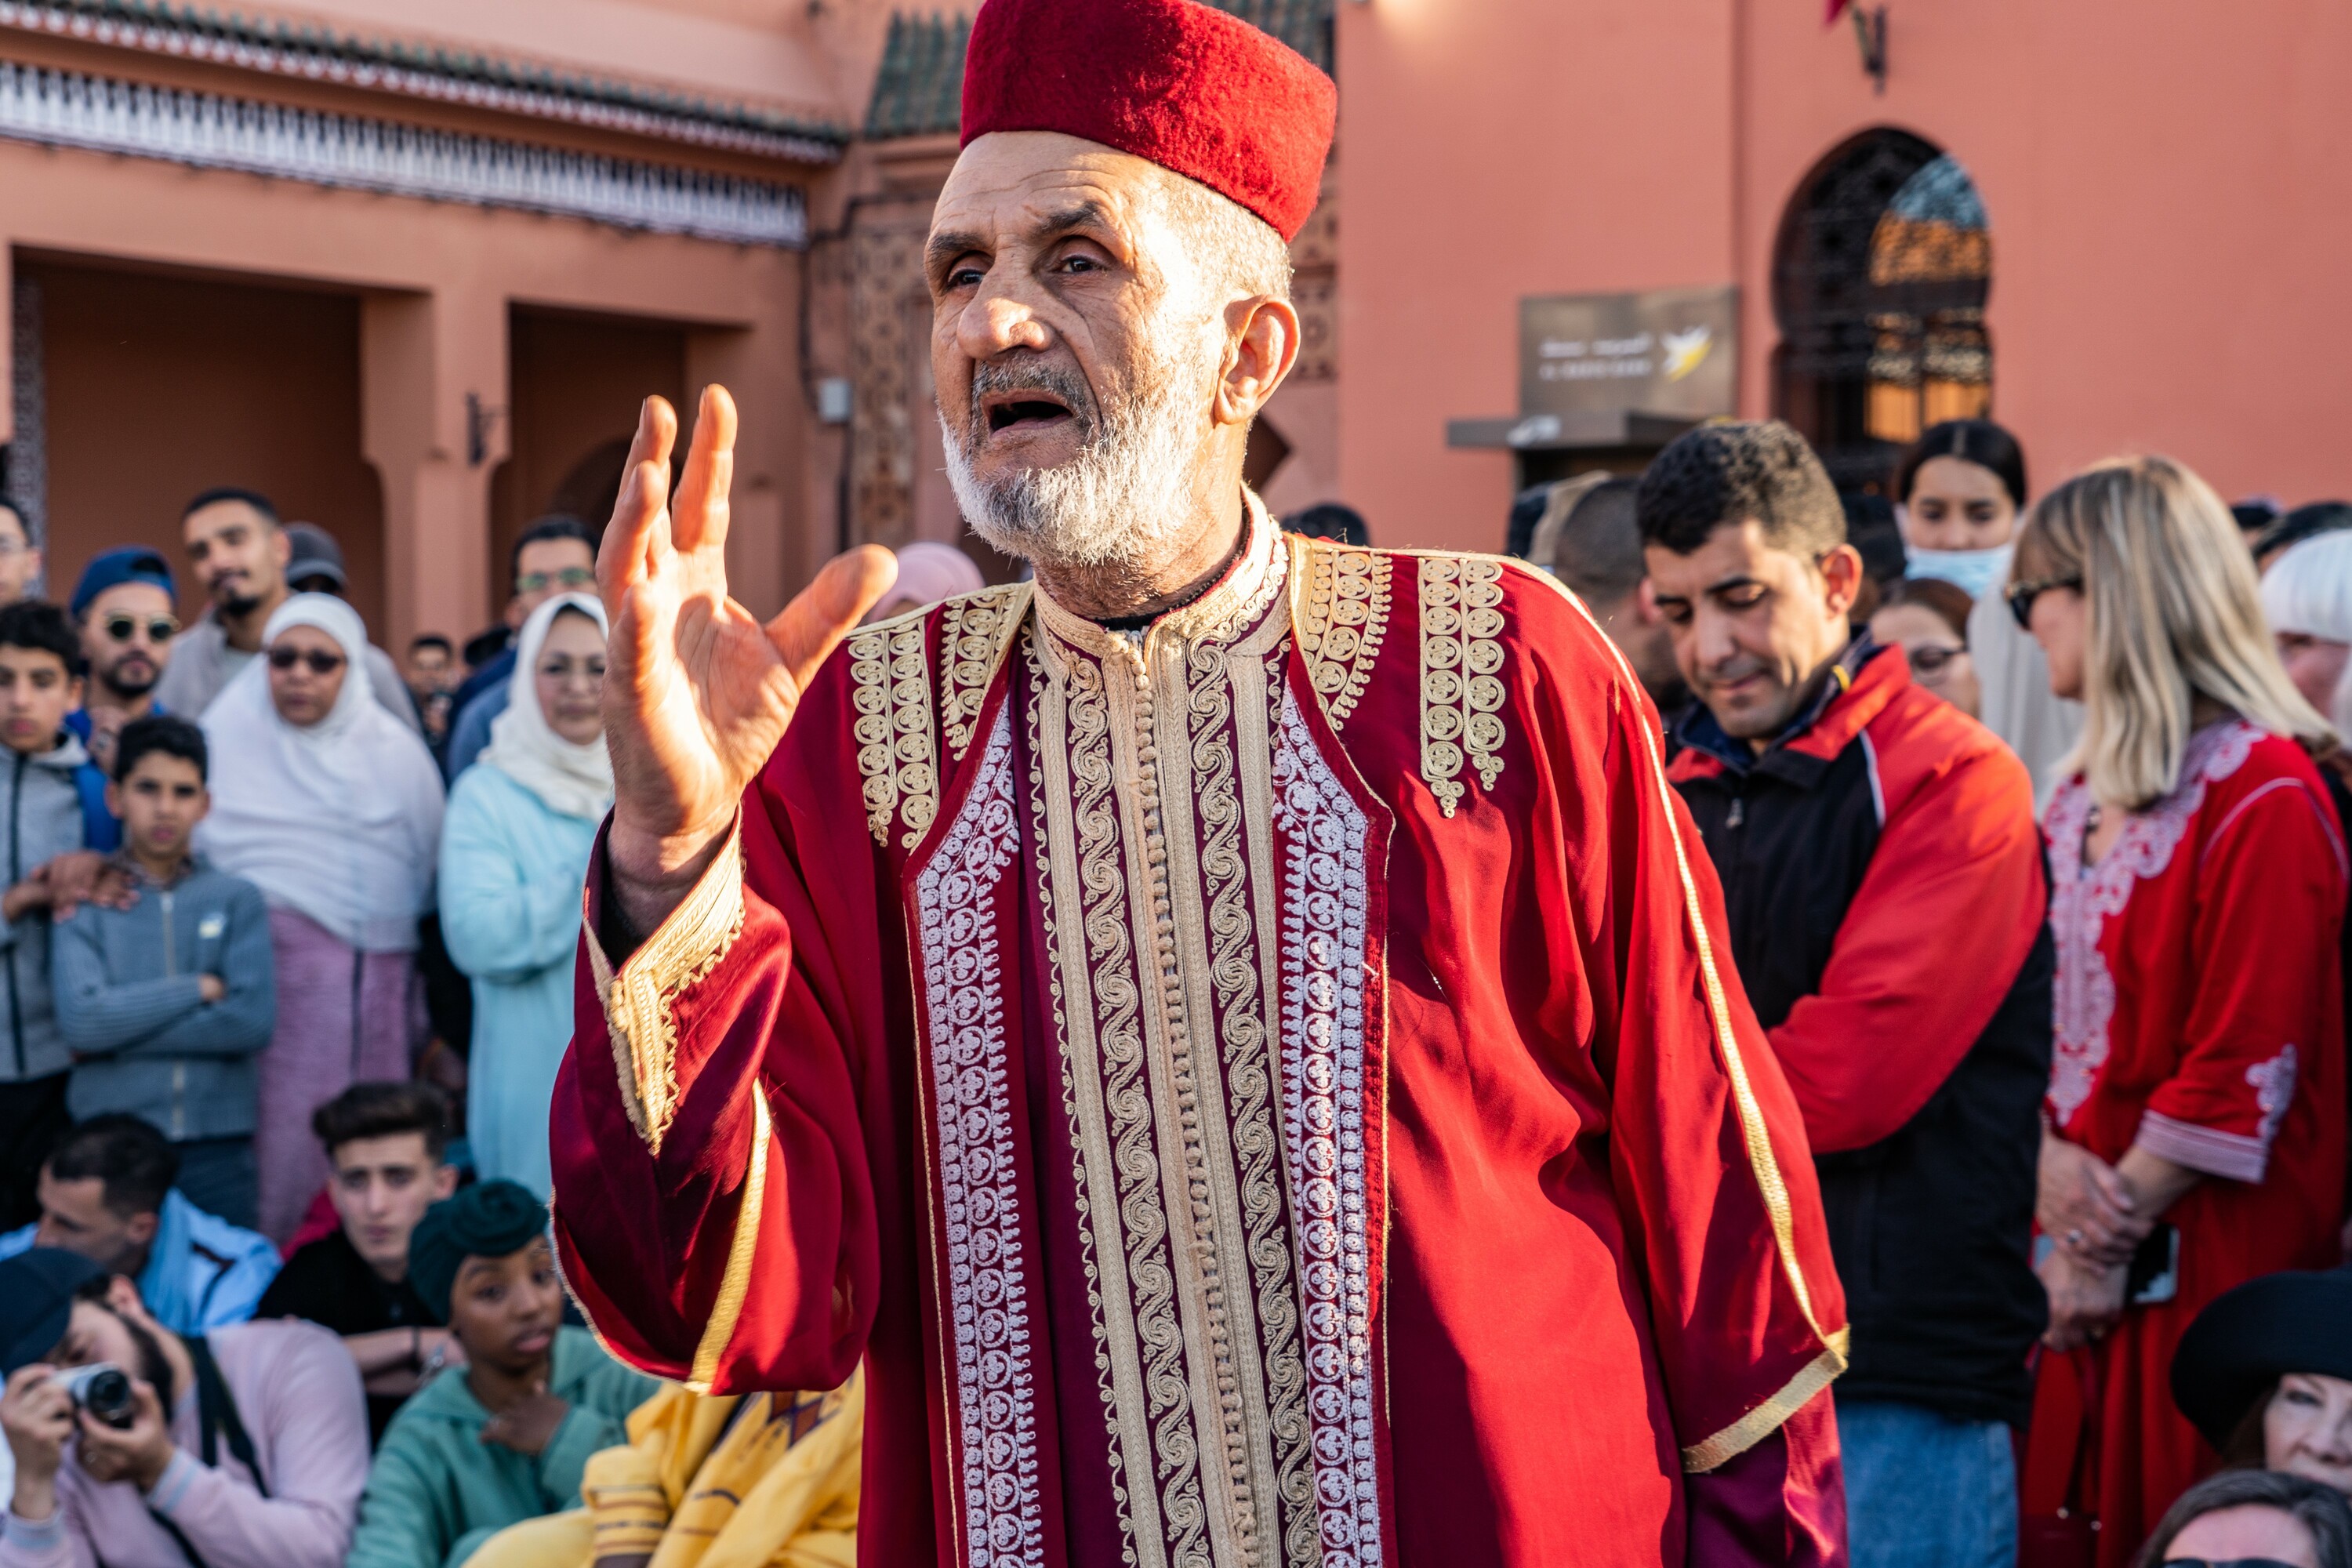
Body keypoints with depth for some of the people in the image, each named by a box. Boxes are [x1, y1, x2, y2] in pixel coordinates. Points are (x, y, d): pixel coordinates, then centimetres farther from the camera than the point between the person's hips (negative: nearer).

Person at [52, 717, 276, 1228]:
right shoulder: (85, 903, 3)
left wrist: (118, 1035, -8)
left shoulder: (237, 899, 5)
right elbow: (80, 1019, -11)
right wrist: (199, 988, -7)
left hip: (218, 1150, 1)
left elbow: (254, 1022, -7)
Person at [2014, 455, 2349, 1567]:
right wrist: (2054, 1167, -8)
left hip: (2204, 1262, -7)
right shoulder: (2084, 796, 14)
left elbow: (2241, 1069, -17)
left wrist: (2111, 1238, -14)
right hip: (2081, 1256, 7)